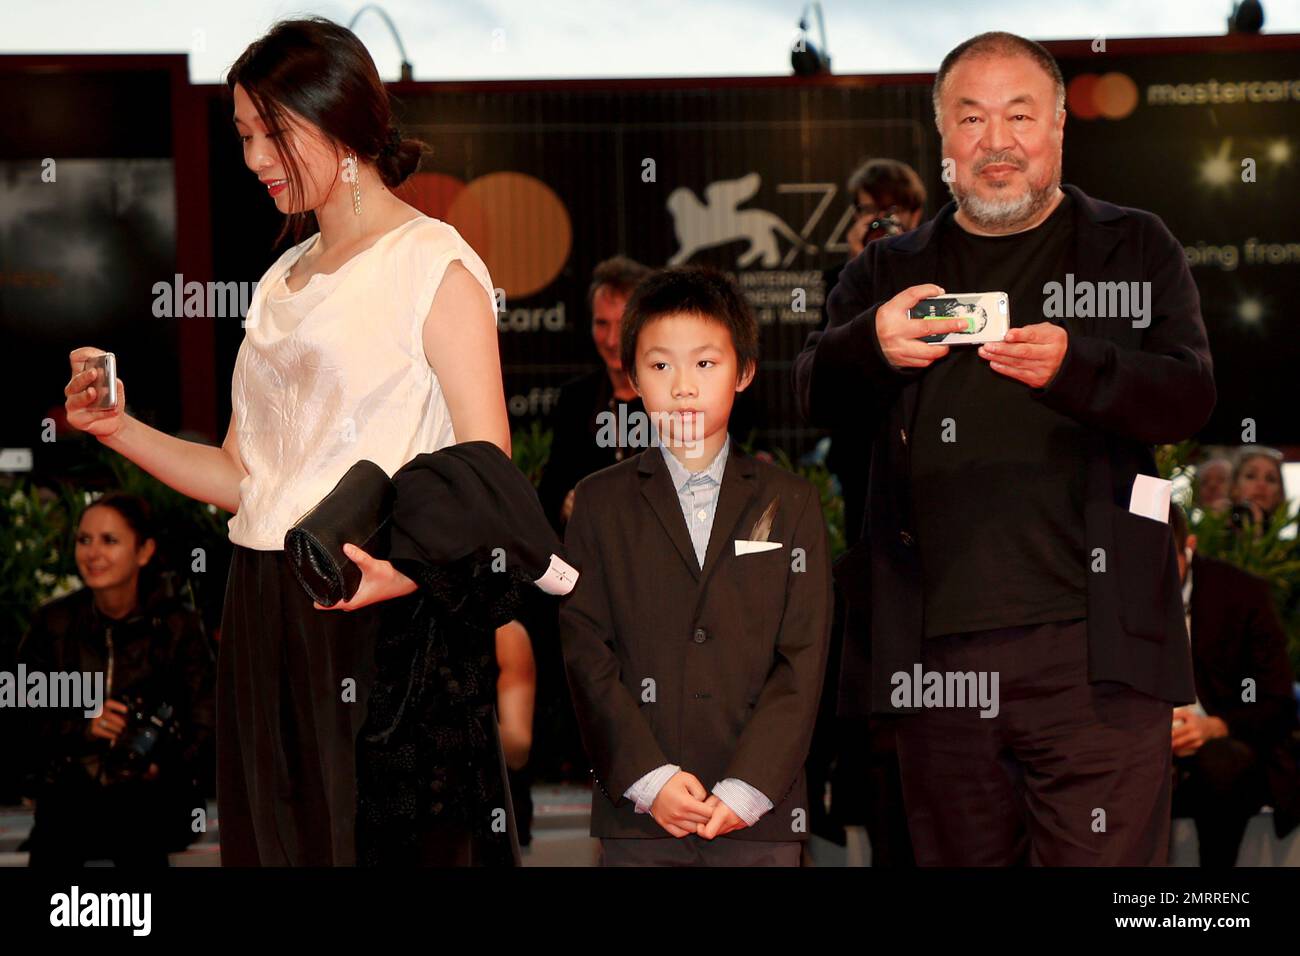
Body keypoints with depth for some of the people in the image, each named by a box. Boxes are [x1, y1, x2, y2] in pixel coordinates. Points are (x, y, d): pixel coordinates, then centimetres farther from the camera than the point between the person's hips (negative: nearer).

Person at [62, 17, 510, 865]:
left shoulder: (434, 264, -4)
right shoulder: (283, 282, 20)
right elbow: (242, 475, 17)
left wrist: (406, 568, -30)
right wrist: (123, 430, 2)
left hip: (365, 614, -7)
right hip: (262, 615, 7)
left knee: (364, 845, -7)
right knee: (269, 843, 9)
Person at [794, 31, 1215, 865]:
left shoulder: (1134, 249, 11)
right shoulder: (890, 270, 17)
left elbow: (1191, 397, -1)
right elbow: (812, 400, 7)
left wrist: (1073, 367, -21)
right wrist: (874, 347, -17)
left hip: (1090, 647, -2)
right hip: (936, 654, 3)